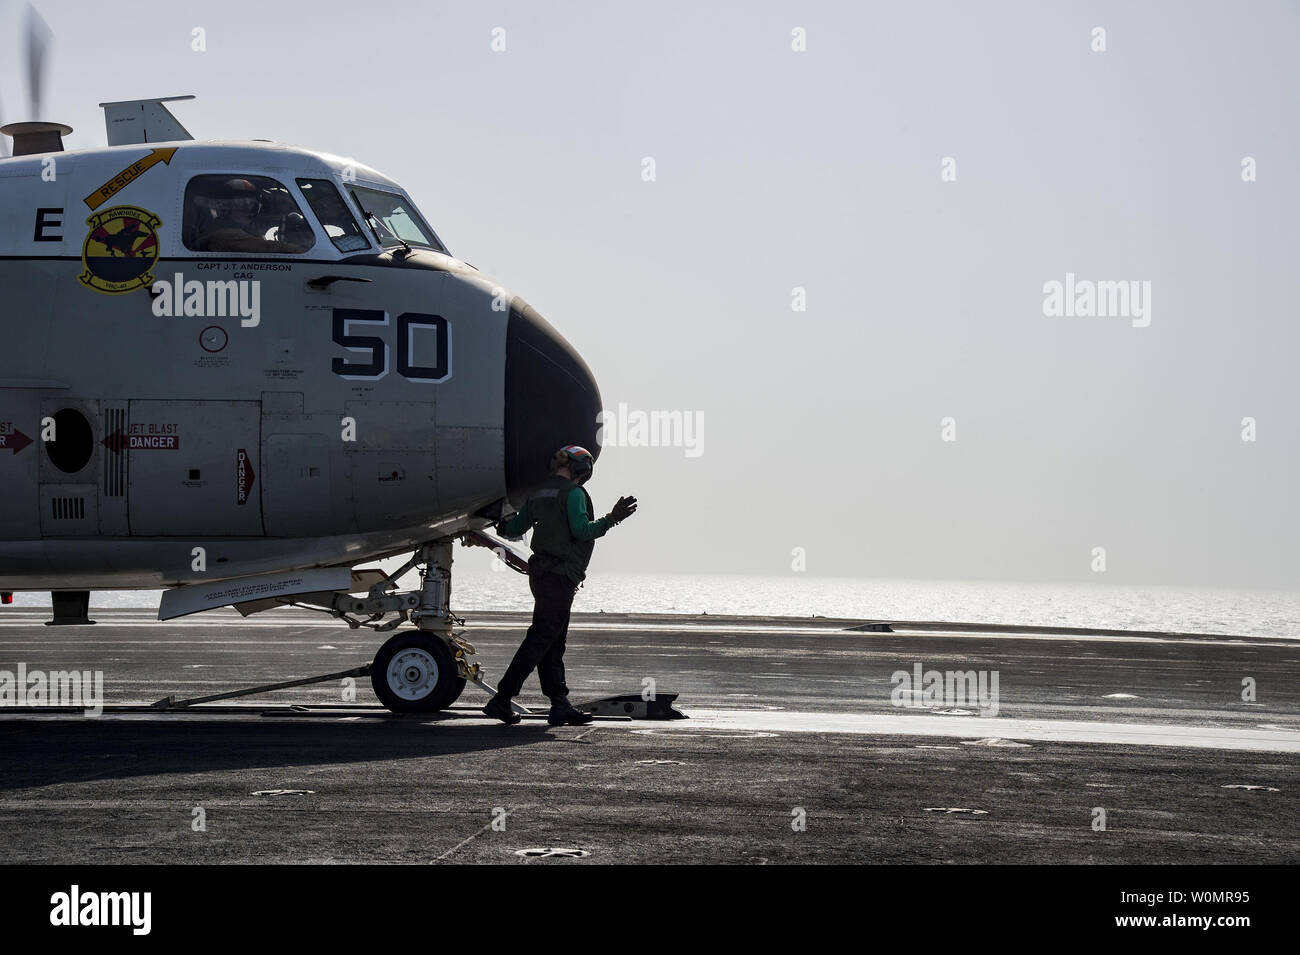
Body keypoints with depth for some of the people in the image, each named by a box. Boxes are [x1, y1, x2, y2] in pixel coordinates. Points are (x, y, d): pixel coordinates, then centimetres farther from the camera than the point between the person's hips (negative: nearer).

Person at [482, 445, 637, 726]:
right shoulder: (573, 492, -9)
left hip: (541, 571, 9)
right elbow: (581, 530, -20)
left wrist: (503, 525, 42)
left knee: (553, 643, 8)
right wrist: (612, 519, -14)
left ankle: (560, 705, 7)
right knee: (540, 640, -8)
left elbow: (515, 529, 21)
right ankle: (501, 700, -10)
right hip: (559, 575, -9)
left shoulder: (540, 494, 15)